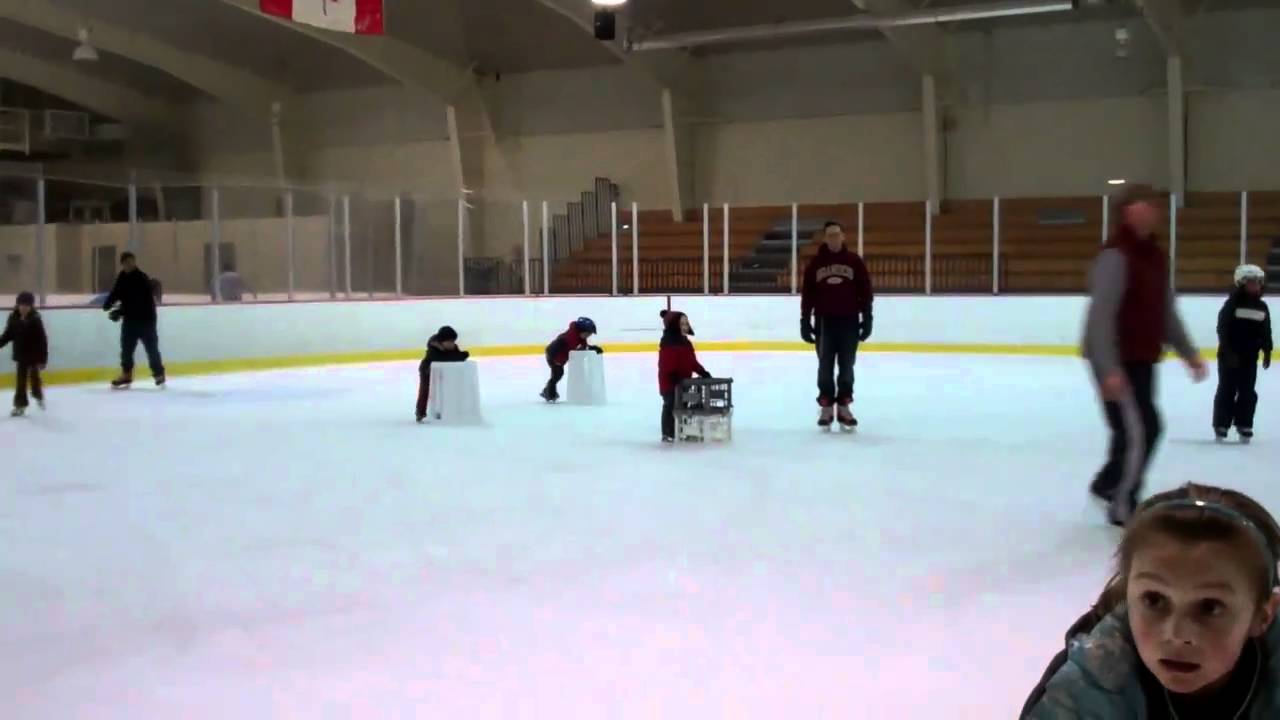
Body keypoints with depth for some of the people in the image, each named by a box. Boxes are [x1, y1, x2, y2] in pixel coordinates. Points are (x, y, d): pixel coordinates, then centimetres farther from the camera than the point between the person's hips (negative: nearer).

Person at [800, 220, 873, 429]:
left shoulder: (854, 261, 1)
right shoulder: (816, 263, 2)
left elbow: (865, 292, 2)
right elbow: (807, 294, 3)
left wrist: (867, 319, -2)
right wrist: (805, 321, -1)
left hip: (849, 321, 0)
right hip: (824, 322, 0)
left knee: (846, 366, 5)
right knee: (825, 366, 3)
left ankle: (843, 407, 14)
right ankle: (826, 407, 10)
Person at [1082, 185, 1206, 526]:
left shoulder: (1155, 256, 11)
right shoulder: (1115, 257, -20)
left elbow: (1166, 312, 19)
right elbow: (1100, 316, -26)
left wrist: (1188, 352, 18)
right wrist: (1109, 369, -31)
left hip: (1142, 360, 10)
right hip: (1117, 362, -10)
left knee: (1139, 428, 19)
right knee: (1140, 430, -9)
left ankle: (1107, 484, 39)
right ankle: (1123, 506, 3)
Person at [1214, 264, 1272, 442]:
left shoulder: (1262, 307, 8)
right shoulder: (1232, 304, -10)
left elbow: (1266, 332, 13)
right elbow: (1223, 329, -14)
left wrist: (1267, 352, 6)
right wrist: (1229, 352, -19)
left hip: (1250, 357, 5)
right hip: (1229, 355, -5)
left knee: (1248, 392, 6)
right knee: (1227, 390, 0)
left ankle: (1244, 424, 14)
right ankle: (1221, 425, 7)